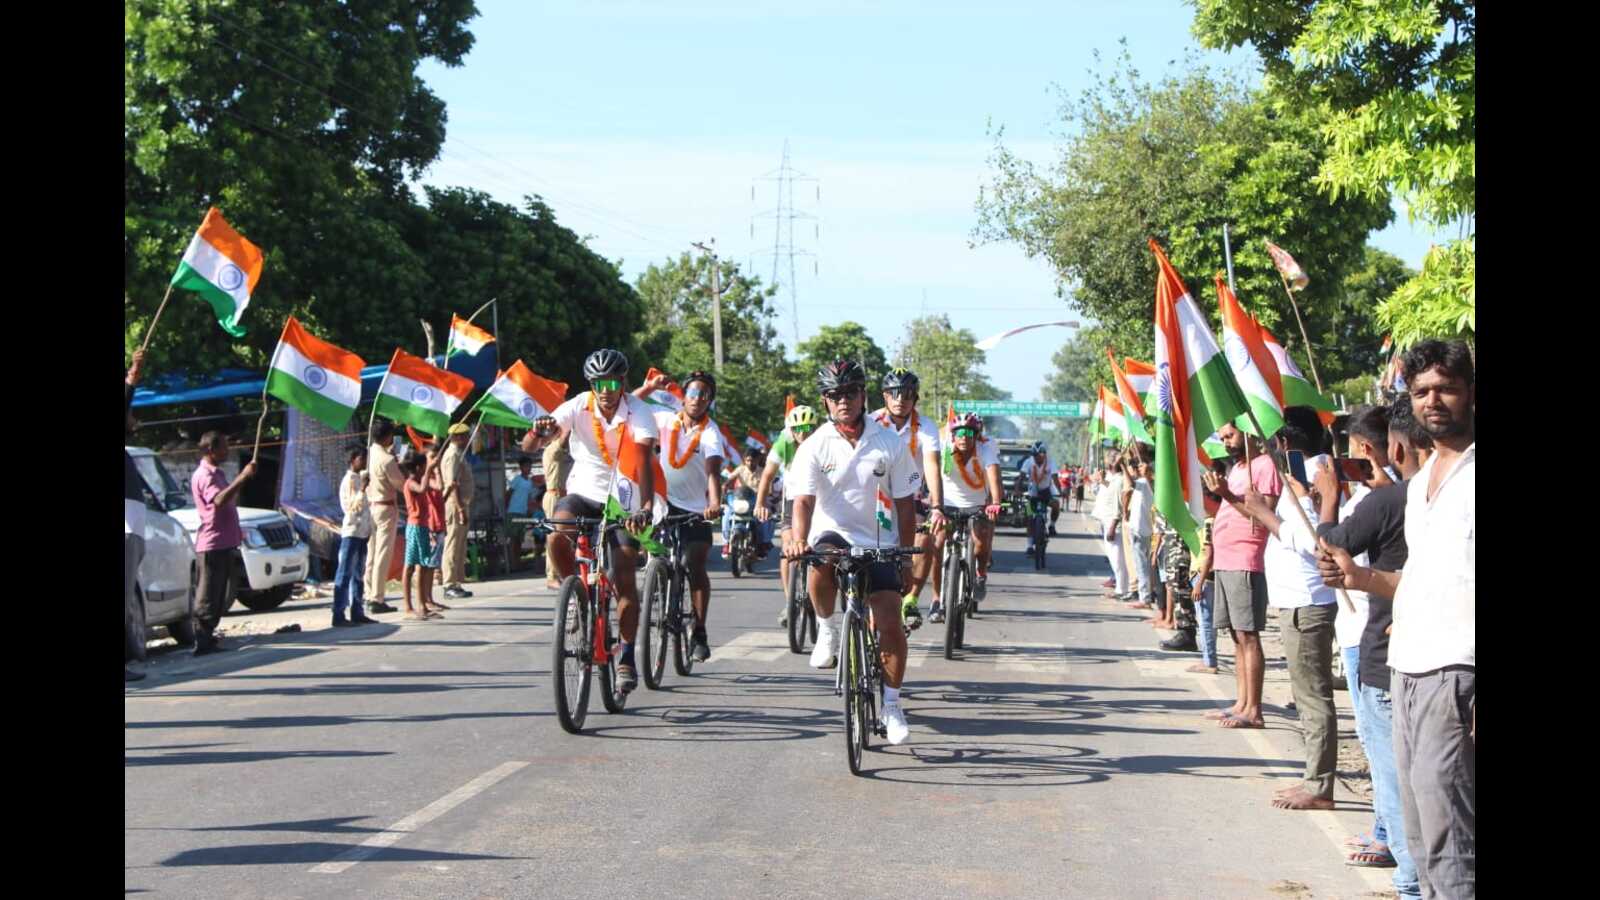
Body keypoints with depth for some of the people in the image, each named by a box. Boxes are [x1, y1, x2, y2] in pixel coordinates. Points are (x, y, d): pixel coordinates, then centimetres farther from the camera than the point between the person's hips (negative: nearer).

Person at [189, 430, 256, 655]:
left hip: (224, 544, 10)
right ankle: (203, 642, -7)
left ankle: (207, 637, 20)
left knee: (223, 596, 14)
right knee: (209, 597, -8)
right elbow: (219, 500, -30)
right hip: (212, 545, -10)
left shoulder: (215, 473, 21)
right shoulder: (204, 475, -12)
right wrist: (242, 478, -30)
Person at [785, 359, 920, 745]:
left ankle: (891, 706, 12)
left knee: (890, 623, -6)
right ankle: (827, 629, -7)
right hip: (833, 534, -1)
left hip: (877, 542, 1)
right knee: (819, 564, -37)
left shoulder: (891, 442, -3)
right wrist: (799, 538, -36)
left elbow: (904, 503, 1)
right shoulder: (815, 446, -7)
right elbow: (804, 500, -17)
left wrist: (906, 556, -2)